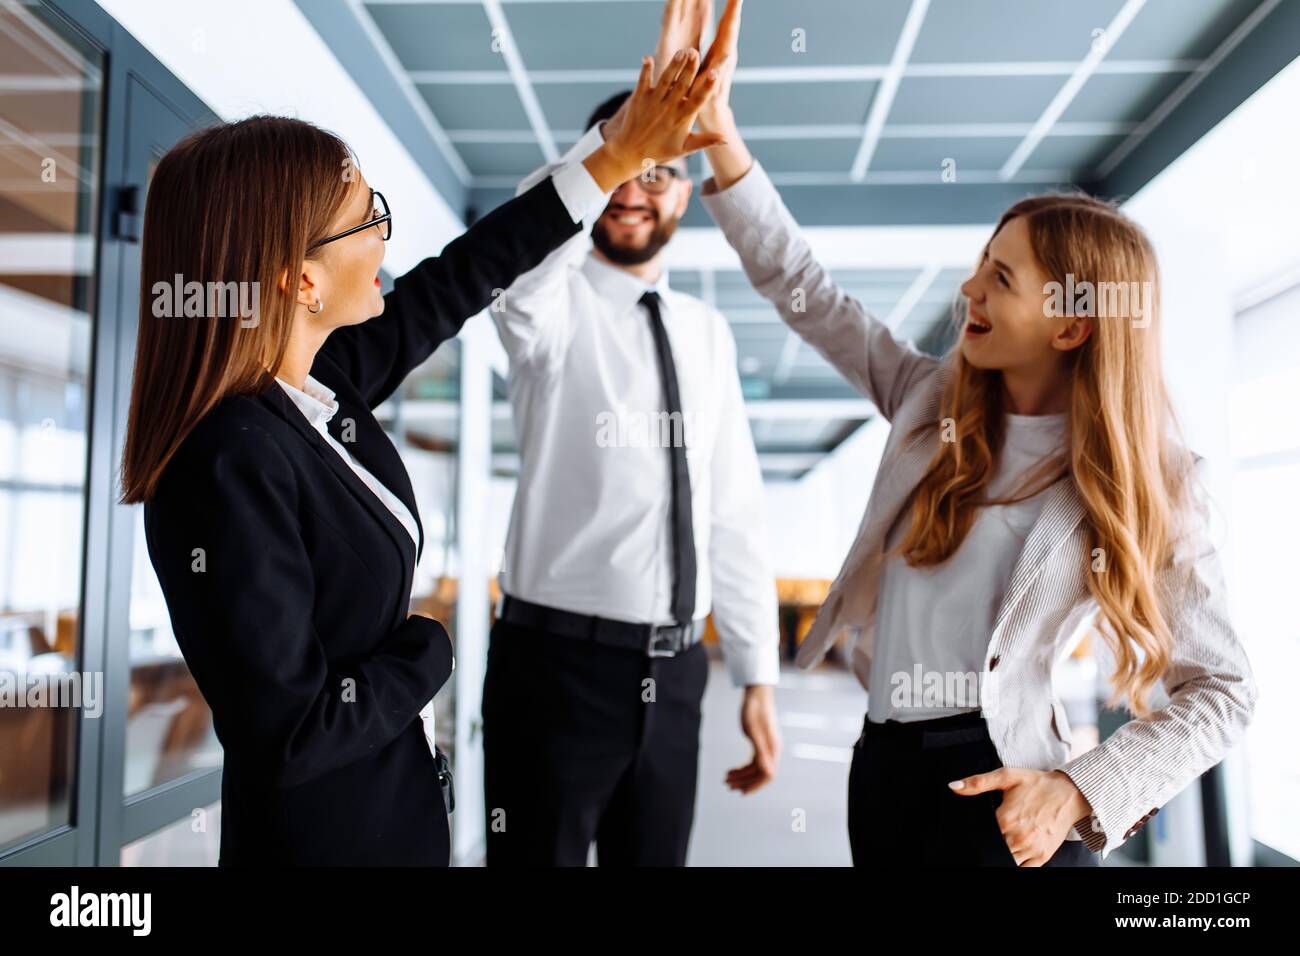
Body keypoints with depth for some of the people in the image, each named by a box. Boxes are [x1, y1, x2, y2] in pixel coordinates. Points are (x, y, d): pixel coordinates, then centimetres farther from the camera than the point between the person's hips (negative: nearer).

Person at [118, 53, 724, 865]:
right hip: (324, 830, -8)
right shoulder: (231, 467, -31)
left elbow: (455, 283, 4)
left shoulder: (318, 380, -8)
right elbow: (290, 733, -27)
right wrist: (431, 647, -11)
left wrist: (621, 157, 9)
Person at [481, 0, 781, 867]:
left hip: (674, 673, 5)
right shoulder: (555, 308, -5)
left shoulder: (708, 333, 9)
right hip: (557, 661, -4)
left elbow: (736, 512, 8)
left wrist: (759, 677, 6)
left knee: (654, 857, 17)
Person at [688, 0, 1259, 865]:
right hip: (885, 759, 5)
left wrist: (1081, 792, -16)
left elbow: (1221, 690, -4)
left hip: (999, 784, -5)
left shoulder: (1141, 481, -8)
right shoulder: (935, 400, 4)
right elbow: (805, 292, 4)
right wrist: (722, 137, -3)